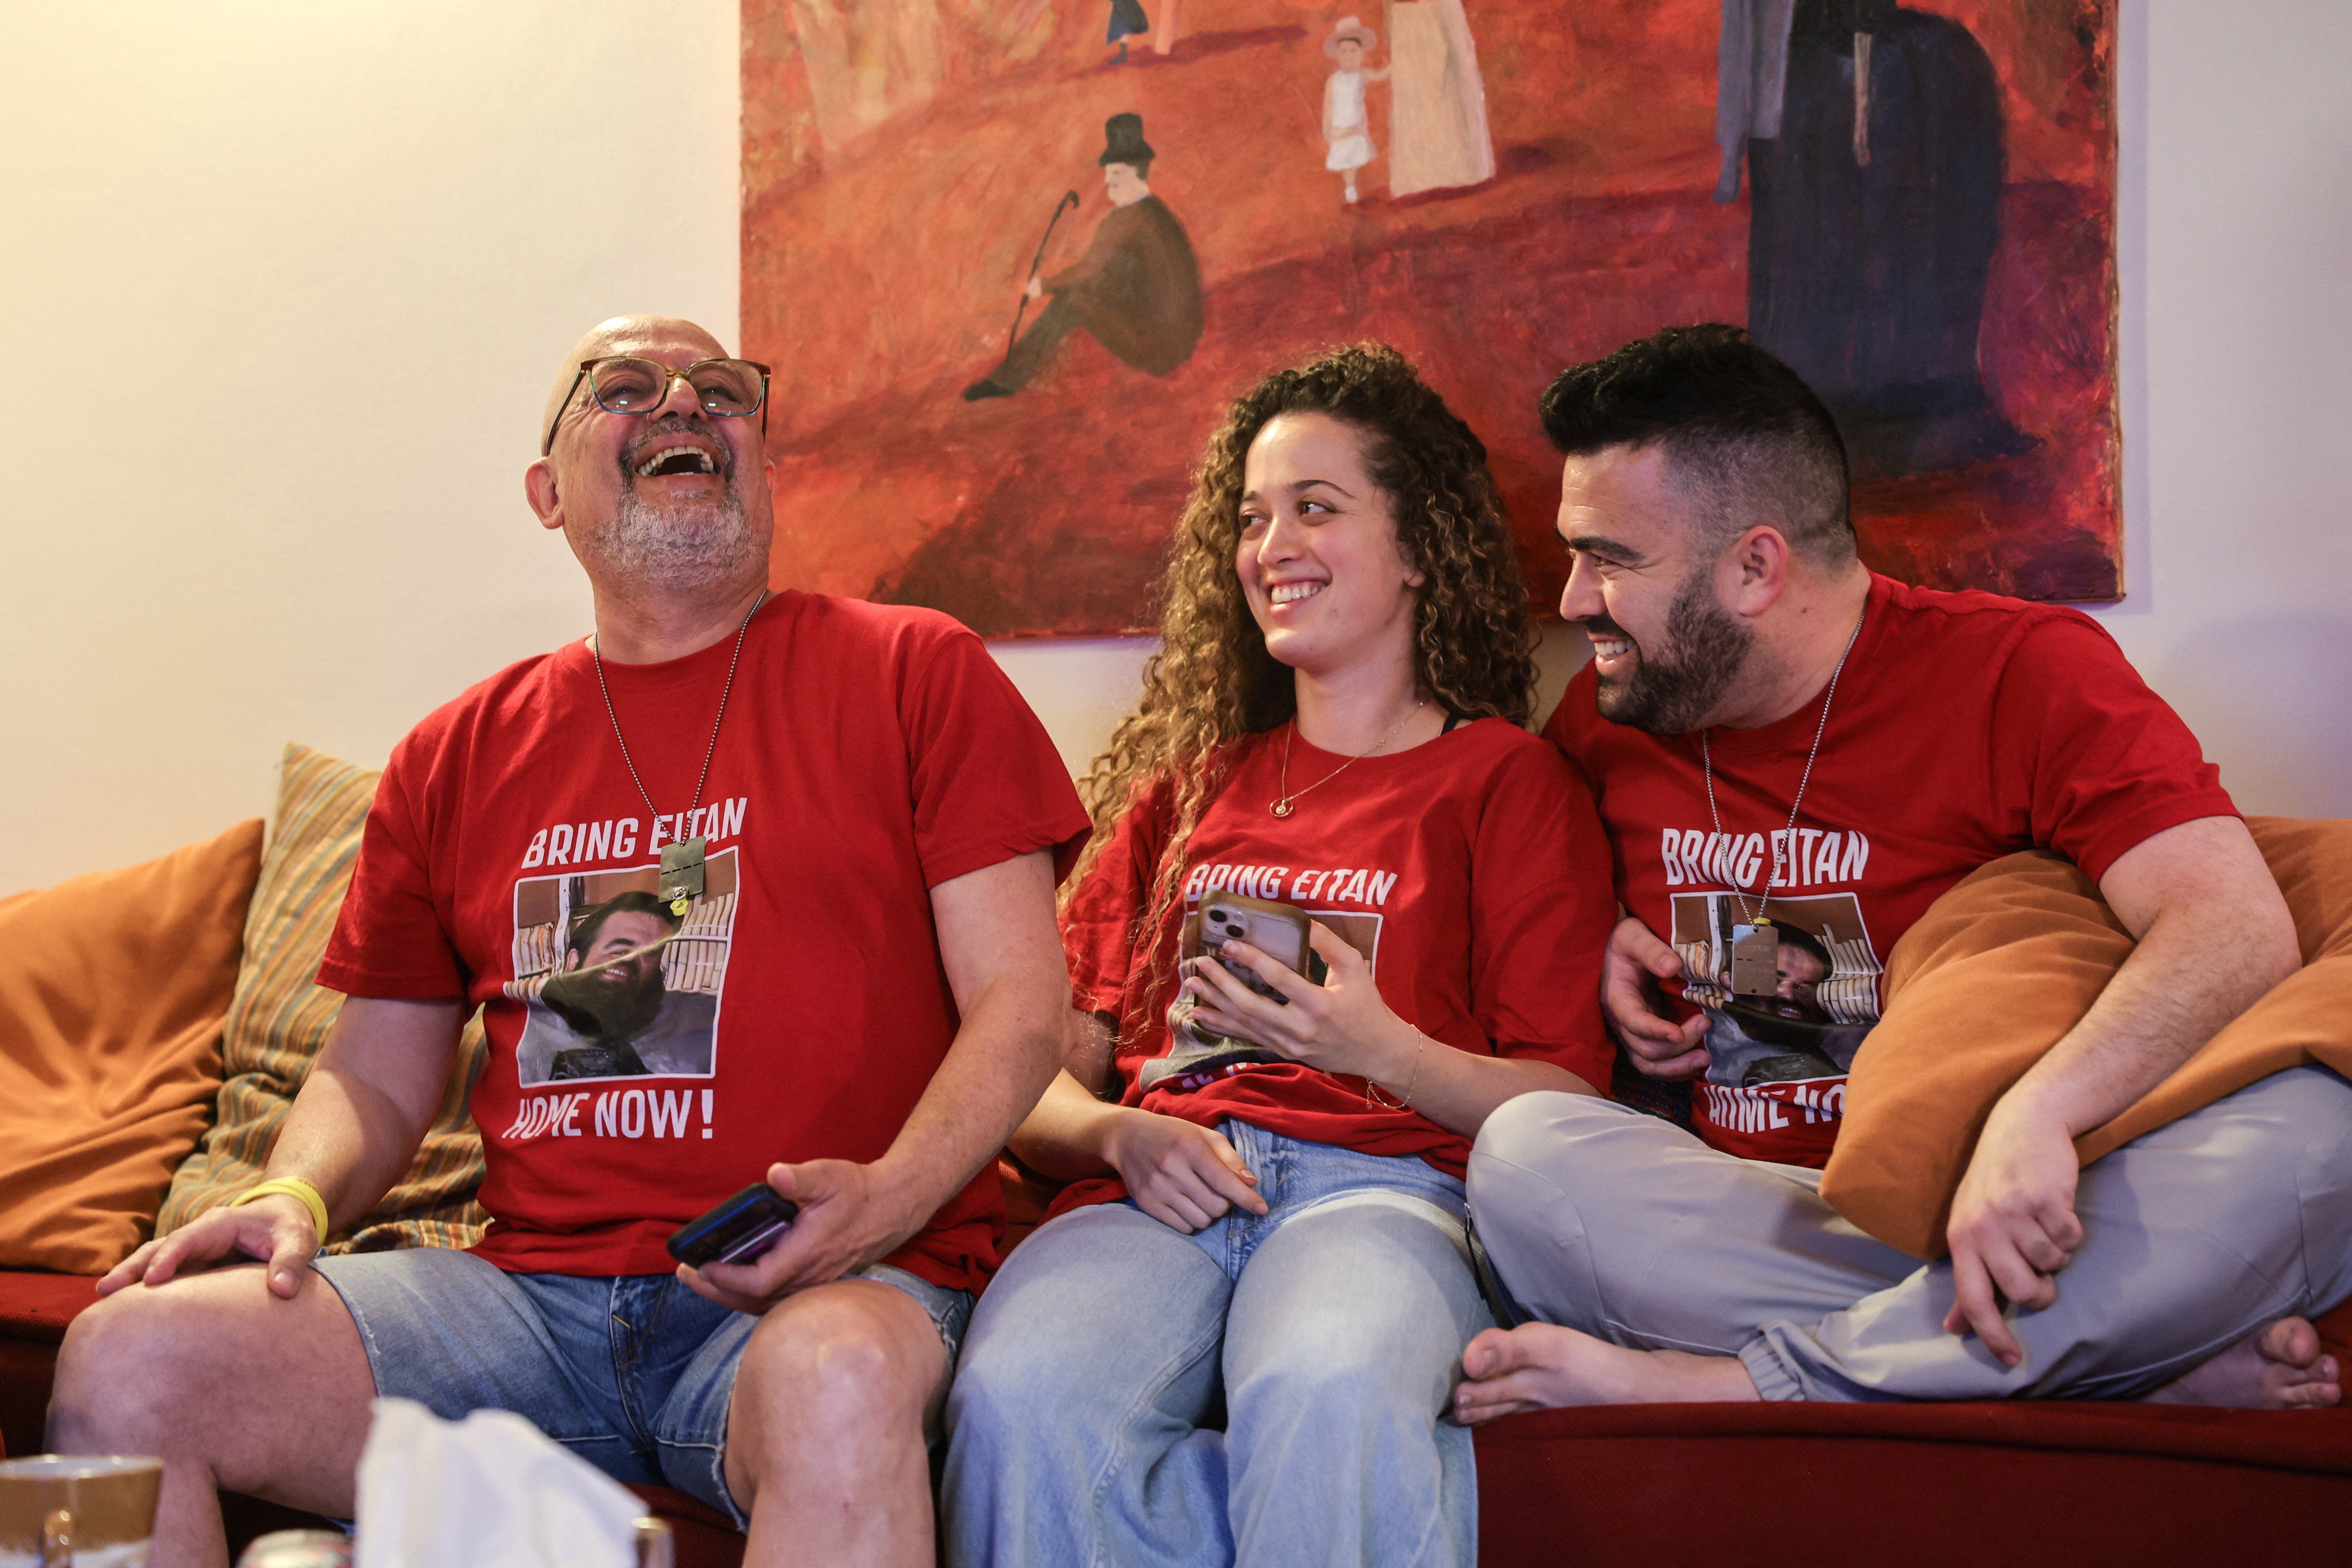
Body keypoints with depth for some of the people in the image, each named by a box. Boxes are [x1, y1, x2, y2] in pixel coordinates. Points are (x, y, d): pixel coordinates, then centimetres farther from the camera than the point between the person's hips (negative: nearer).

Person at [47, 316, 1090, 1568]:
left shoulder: (914, 675, 8)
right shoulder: (459, 757, 19)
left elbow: (1021, 1003, 2)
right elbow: (377, 1072, 23)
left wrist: (888, 1199, -16)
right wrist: (295, 1198, -1)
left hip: (829, 1285, -4)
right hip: (529, 1297, 4)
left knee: (839, 1376, -42)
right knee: (127, 1360, -17)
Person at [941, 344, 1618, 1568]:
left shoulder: (1507, 781, 16)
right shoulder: (1182, 787, 28)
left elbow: (1567, 1108, 6)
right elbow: (1042, 1078, 20)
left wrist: (1384, 1051, -11)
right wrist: (1122, 1134, -3)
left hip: (1381, 1182, -3)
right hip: (1160, 1189, 3)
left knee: (1322, 1397, -40)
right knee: (1020, 1401, -33)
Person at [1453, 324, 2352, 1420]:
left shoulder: (2021, 671, -4)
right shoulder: (1601, 726, 11)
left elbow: (2238, 930, -18)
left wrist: (2031, 1118, -35)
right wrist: (1606, 947, 8)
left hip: (2014, 1219, -2)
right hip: (1761, 1230, 3)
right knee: (1528, 1151, -27)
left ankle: (1729, 1386, -33)